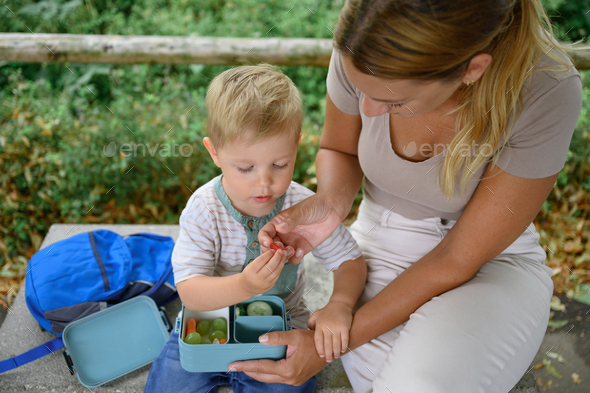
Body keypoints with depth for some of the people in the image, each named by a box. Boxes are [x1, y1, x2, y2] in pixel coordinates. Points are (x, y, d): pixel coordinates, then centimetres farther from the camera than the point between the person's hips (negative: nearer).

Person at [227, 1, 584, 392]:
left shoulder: (547, 93, -28)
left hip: (490, 262, -2)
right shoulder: (363, 53, -19)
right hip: (381, 247, 3)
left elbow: (457, 260, -21)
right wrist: (330, 201, -21)